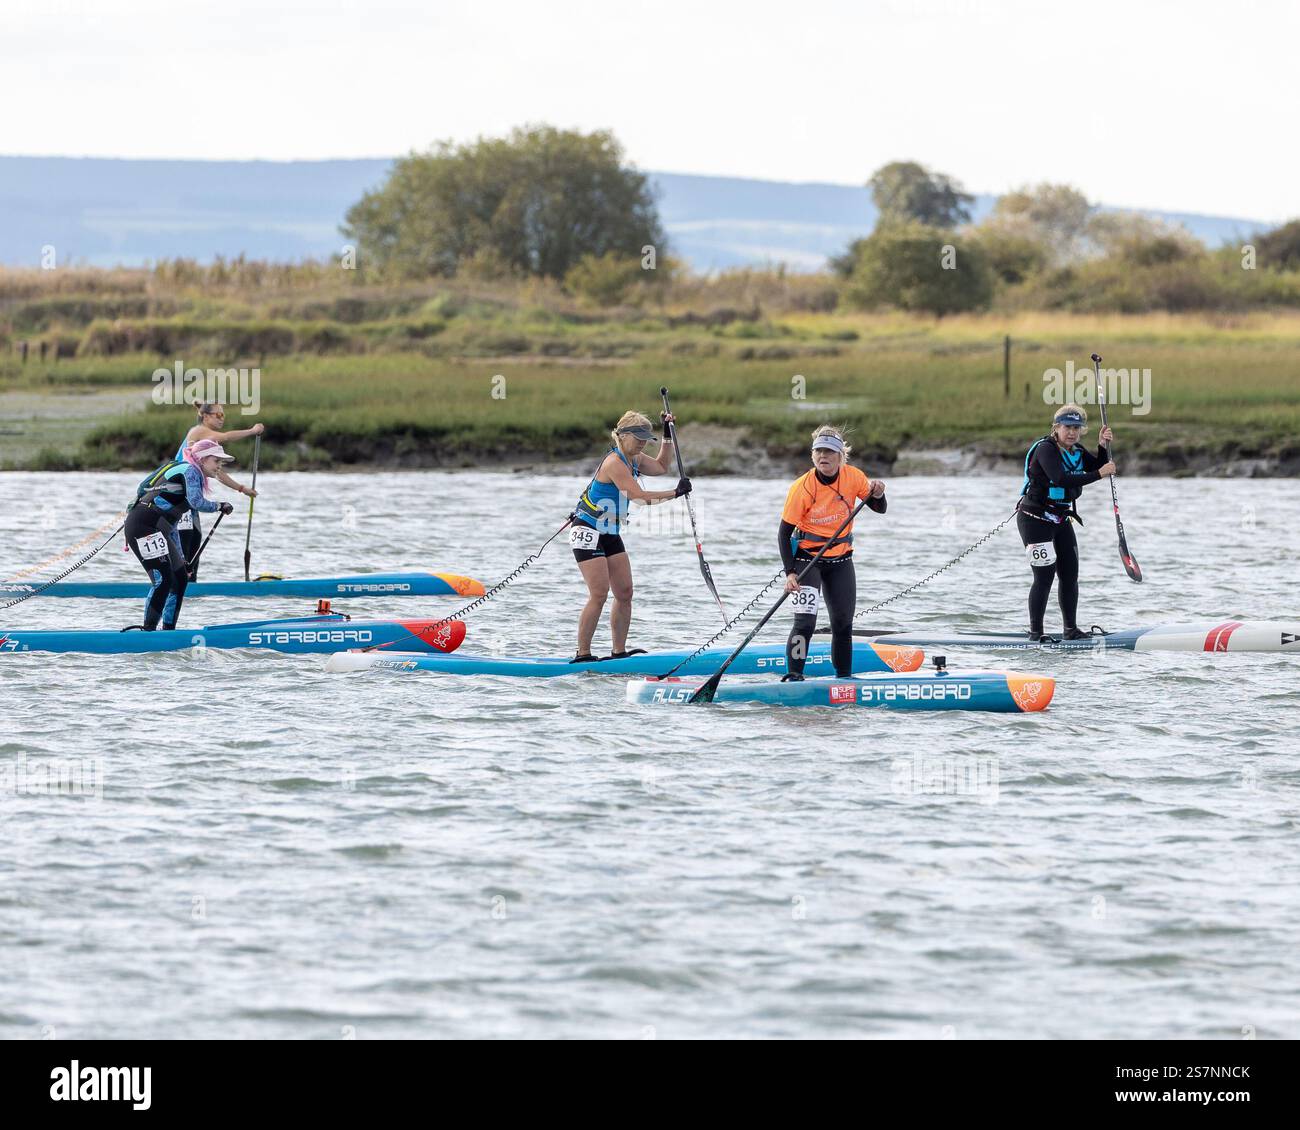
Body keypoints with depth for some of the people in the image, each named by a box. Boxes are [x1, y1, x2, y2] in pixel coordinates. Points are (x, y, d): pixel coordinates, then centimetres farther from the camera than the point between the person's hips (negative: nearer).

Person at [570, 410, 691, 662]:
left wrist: (667, 435, 16)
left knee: (625, 593, 4)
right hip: (588, 534, -10)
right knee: (599, 594, -15)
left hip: (610, 535, 10)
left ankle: (619, 651, 9)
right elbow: (638, 495, -28)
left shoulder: (634, 459, 9)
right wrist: (675, 493, -23)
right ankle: (582, 655, -10)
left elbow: (661, 466, 26)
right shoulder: (614, 462, -21)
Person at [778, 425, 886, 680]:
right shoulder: (802, 488, -19)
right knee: (805, 622, -19)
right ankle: (793, 677, -16)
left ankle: (844, 678, 23)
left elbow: (880, 509, 3)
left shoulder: (852, 477, -8)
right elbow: (784, 533, -15)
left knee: (843, 625, 10)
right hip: (806, 560, -4)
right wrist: (790, 573, -24)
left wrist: (877, 494, -21)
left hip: (841, 561, 4)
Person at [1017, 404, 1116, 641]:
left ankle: (1071, 629, 16)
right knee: (1044, 577, -8)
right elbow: (1061, 479, -33)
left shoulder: (1077, 451, 7)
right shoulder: (1046, 449, -20)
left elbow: (1100, 469, 5)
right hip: (1035, 519, -8)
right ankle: (1036, 633, -2)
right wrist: (1098, 474, -33)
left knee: (1070, 575, 8)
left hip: (1060, 519, 8)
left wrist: (1103, 447, -11)